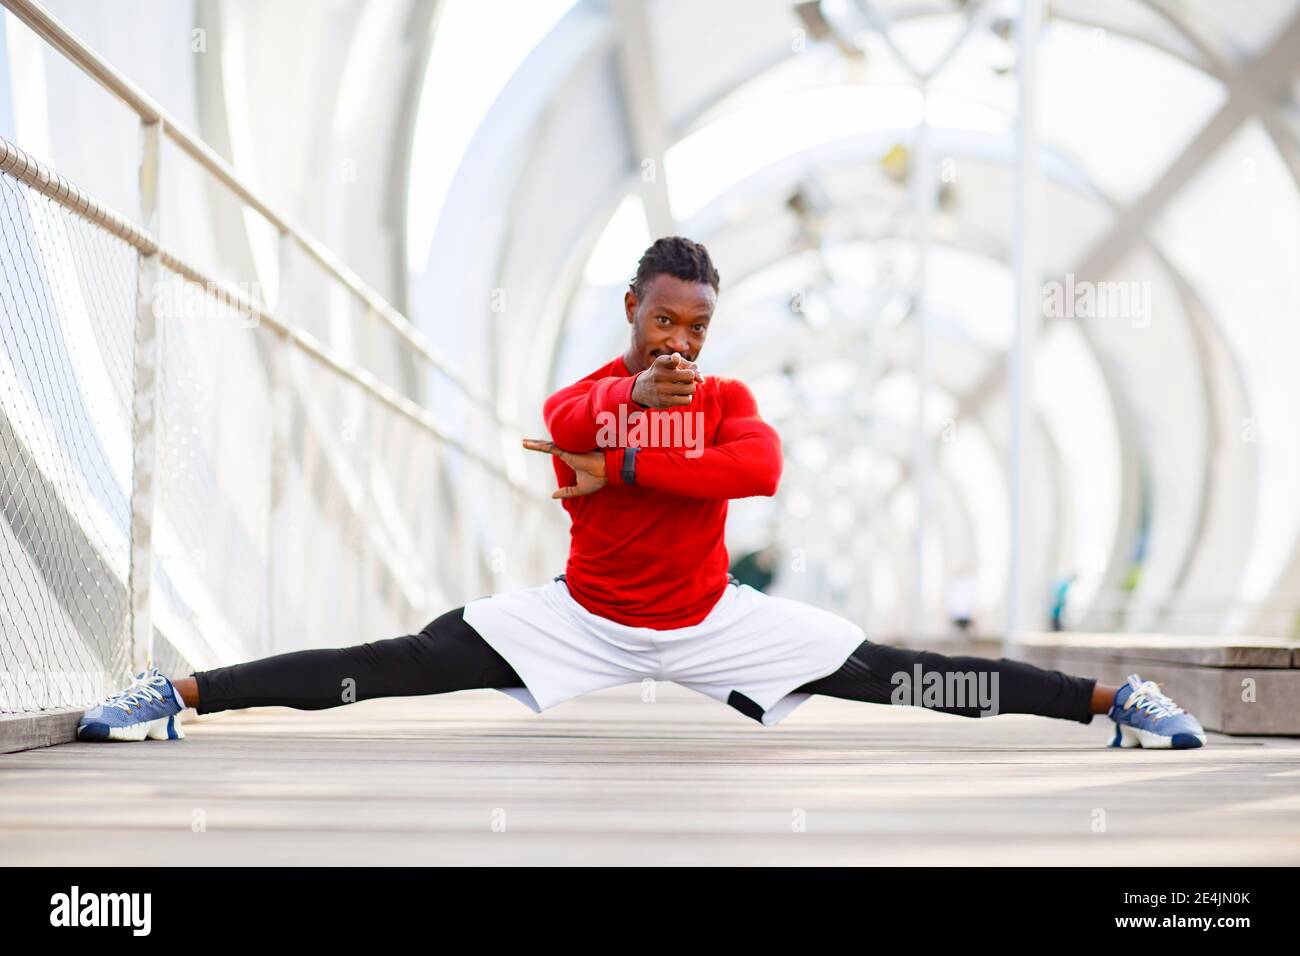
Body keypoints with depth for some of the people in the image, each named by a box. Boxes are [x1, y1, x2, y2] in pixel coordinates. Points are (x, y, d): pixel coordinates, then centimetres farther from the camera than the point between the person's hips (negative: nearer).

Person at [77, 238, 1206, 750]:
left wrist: (620, 466, -28)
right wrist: (632, 395, -38)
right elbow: (551, 430, -26)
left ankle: (1104, 699, -5)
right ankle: (187, 691, -19)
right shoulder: (582, 392, -2)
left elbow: (762, 468, -27)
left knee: (888, 673, -8)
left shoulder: (730, 398, -4)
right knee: (407, 664, -15)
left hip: (711, 621, 0)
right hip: (586, 619, 0)